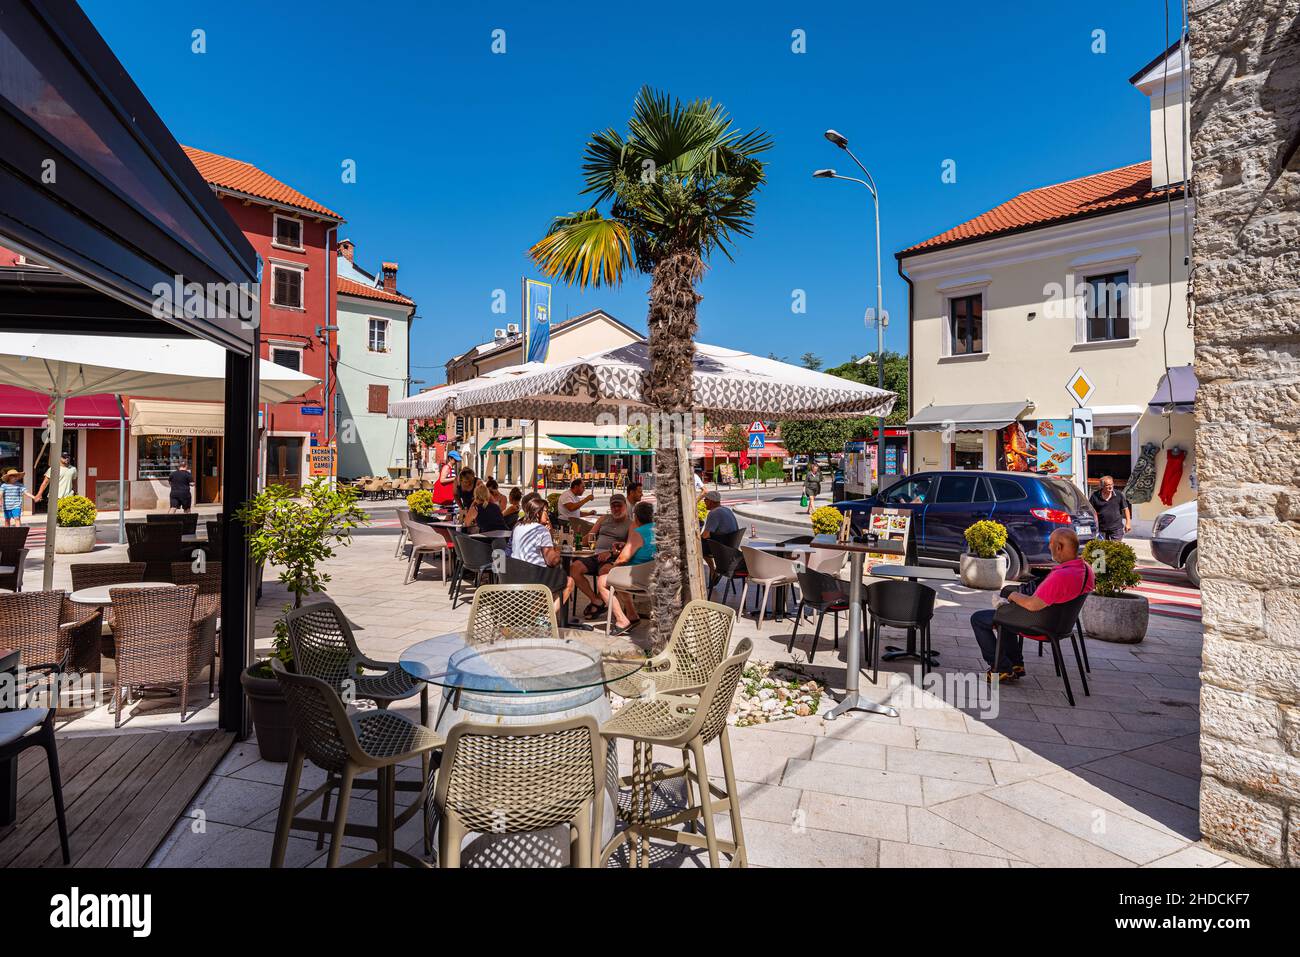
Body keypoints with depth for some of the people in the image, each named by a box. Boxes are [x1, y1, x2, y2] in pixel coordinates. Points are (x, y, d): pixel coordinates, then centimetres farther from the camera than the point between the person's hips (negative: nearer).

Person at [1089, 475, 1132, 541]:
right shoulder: (1095, 496, -4)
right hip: (1101, 529, 0)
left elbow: (1125, 509, 7)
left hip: (1116, 528, 0)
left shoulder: (1119, 495, 0)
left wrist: (1128, 523, 3)